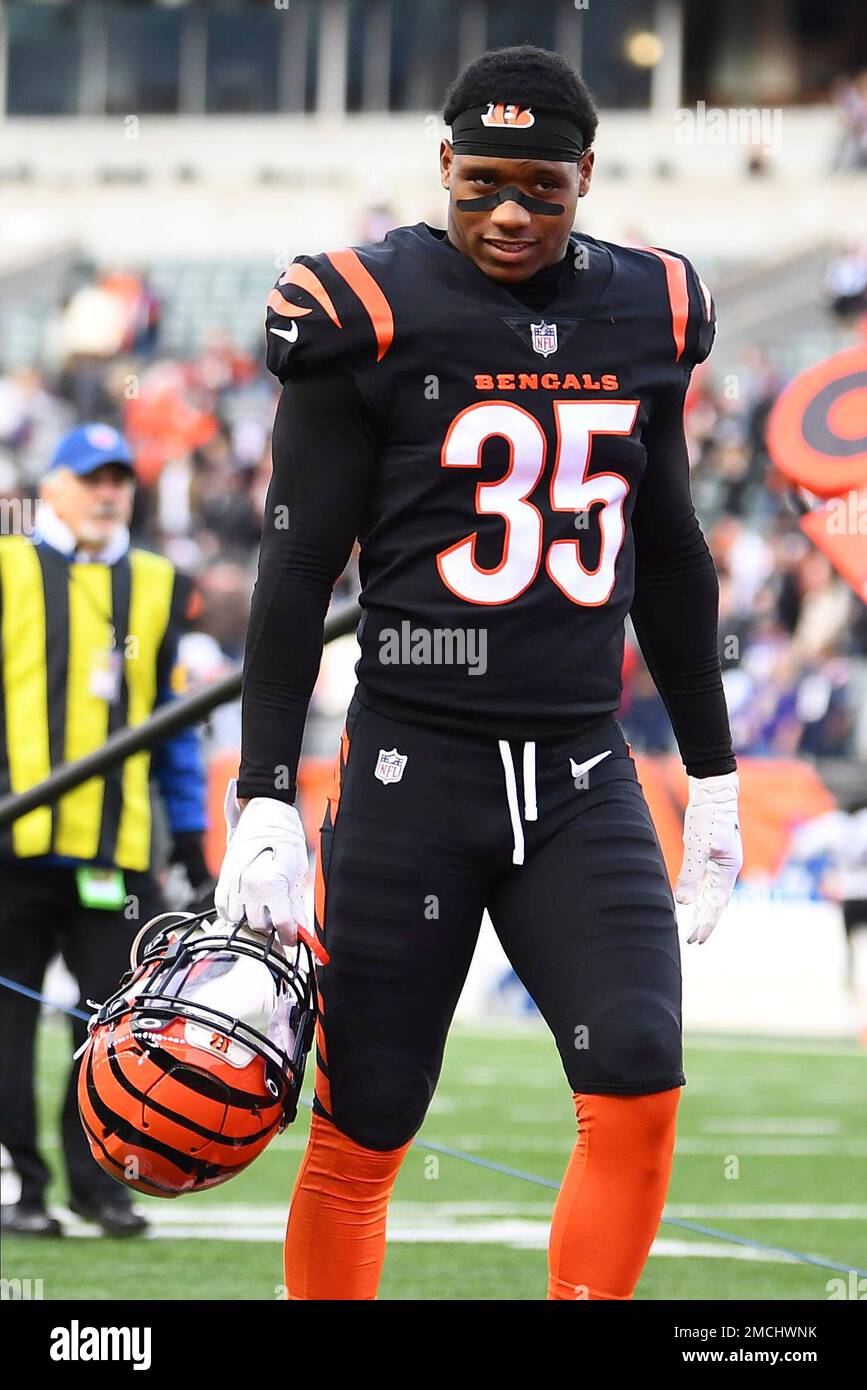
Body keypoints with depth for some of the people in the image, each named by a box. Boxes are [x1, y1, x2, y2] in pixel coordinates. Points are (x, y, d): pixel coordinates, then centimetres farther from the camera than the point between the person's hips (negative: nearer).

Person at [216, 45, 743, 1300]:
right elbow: (297, 571, -4)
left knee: (639, 1093, -14)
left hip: (583, 777, 3)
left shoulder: (646, 314, 9)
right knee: (362, 1134, 1)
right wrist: (262, 804, -9)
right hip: (414, 770, -3)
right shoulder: (370, 315, -5)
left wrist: (713, 775, 23)